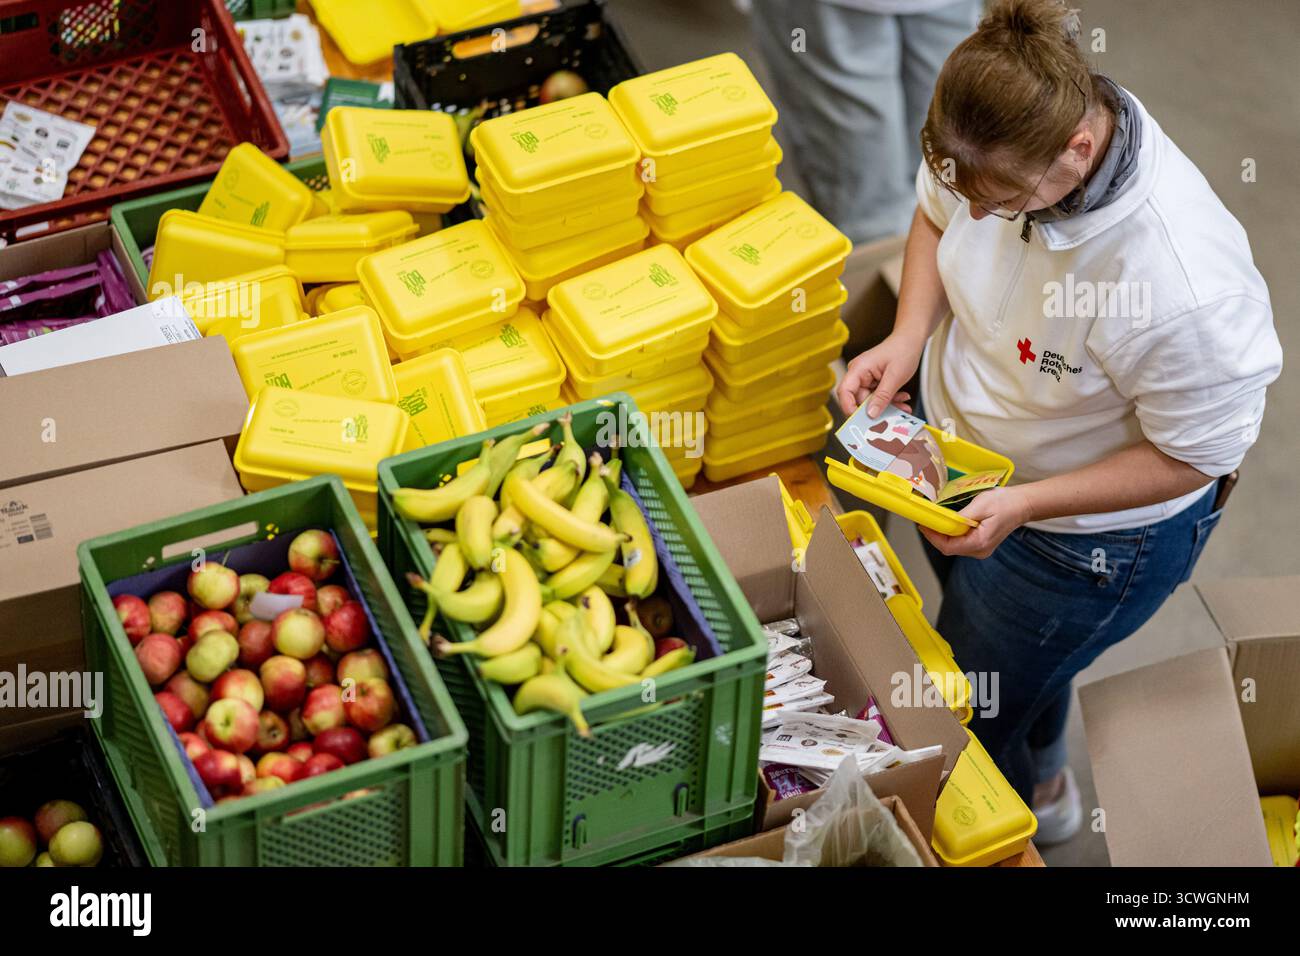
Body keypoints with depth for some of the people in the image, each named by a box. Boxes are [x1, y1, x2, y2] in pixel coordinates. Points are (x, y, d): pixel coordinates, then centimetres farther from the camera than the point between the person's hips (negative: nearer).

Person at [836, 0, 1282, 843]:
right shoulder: (1001, 141, -25)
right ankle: (1041, 780, 65)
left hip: (1091, 533, -6)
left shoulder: (1186, 283, -44)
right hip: (959, 444, 7)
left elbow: (1193, 454, -27)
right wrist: (909, 337, -16)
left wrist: (1023, 505, -32)